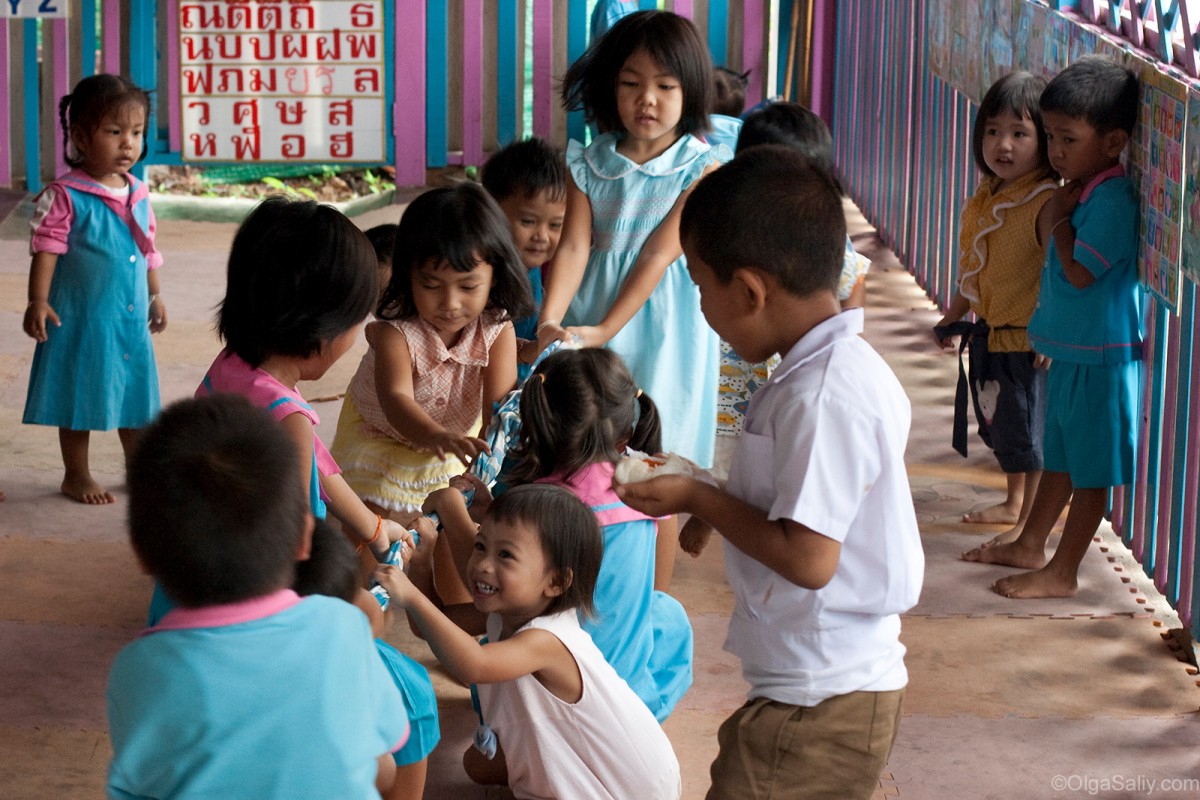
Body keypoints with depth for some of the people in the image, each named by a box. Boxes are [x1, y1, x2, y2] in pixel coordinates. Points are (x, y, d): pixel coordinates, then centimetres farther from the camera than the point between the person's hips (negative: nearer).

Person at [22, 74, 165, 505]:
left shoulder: (139, 195, 5)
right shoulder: (65, 196, -14)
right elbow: (47, 249, -16)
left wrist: (155, 296, 23)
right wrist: (38, 301, -22)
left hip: (130, 316, 6)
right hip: (80, 317, -6)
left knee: (134, 389, 16)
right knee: (80, 391, 5)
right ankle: (76, 474, 19)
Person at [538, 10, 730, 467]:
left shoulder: (702, 169, -7)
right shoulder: (588, 166, 2)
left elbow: (659, 254, -13)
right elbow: (574, 248, -7)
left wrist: (605, 330, -20)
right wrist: (549, 322, -23)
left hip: (663, 330, -2)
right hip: (590, 330, 3)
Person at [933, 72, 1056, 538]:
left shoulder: (1048, 203, -22)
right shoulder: (986, 198, 4)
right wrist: (954, 316, 24)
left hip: (1029, 341, -9)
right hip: (989, 335, 9)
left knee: (1026, 432, 3)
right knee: (1000, 427, 23)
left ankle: (1030, 523, 17)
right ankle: (1014, 503, 42)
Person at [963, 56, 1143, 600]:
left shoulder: (1112, 199, -22)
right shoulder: (1078, 191, 8)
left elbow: (1079, 270, -25)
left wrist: (1057, 220, -13)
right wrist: (1056, 209, 0)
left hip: (1099, 360, -9)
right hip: (1067, 352, 9)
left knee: (1090, 470, 3)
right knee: (1060, 458, 23)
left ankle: (1062, 574, 10)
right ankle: (1030, 545, 36)